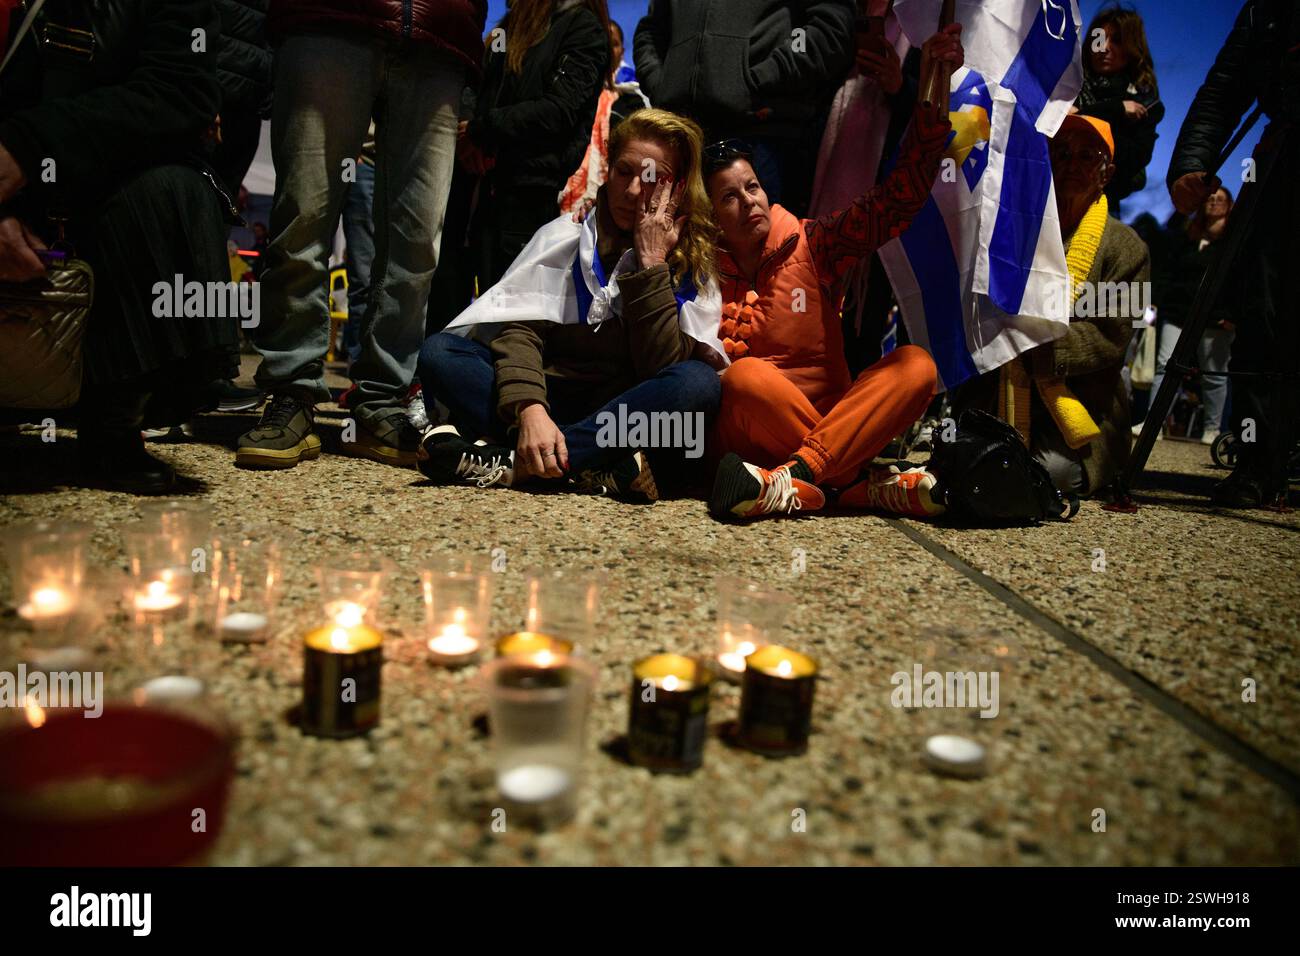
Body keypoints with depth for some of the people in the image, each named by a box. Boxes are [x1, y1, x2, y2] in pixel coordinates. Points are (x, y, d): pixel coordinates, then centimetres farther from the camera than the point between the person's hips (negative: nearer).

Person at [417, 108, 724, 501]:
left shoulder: (694, 267, 2)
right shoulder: (562, 236, 5)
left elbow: (661, 366, -12)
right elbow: (520, 329, -9)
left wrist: (651, 263, -15)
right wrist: (529, 409, -28)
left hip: (626, 417, -1)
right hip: (550, 398, 1)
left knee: (699, 383, -31)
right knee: (439, 352, -18)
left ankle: (511, 461, -32)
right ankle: (598, 469, -33)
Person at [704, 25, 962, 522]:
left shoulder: (813, 243, 7)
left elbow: (897, 199, -2)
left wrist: (933, 95, -12)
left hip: (831, 416, 3)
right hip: (744, 437, -2)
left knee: (916, 365, -22)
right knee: (745, 377, -35)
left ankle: (795, 479, -36)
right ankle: (865, 486, -29)